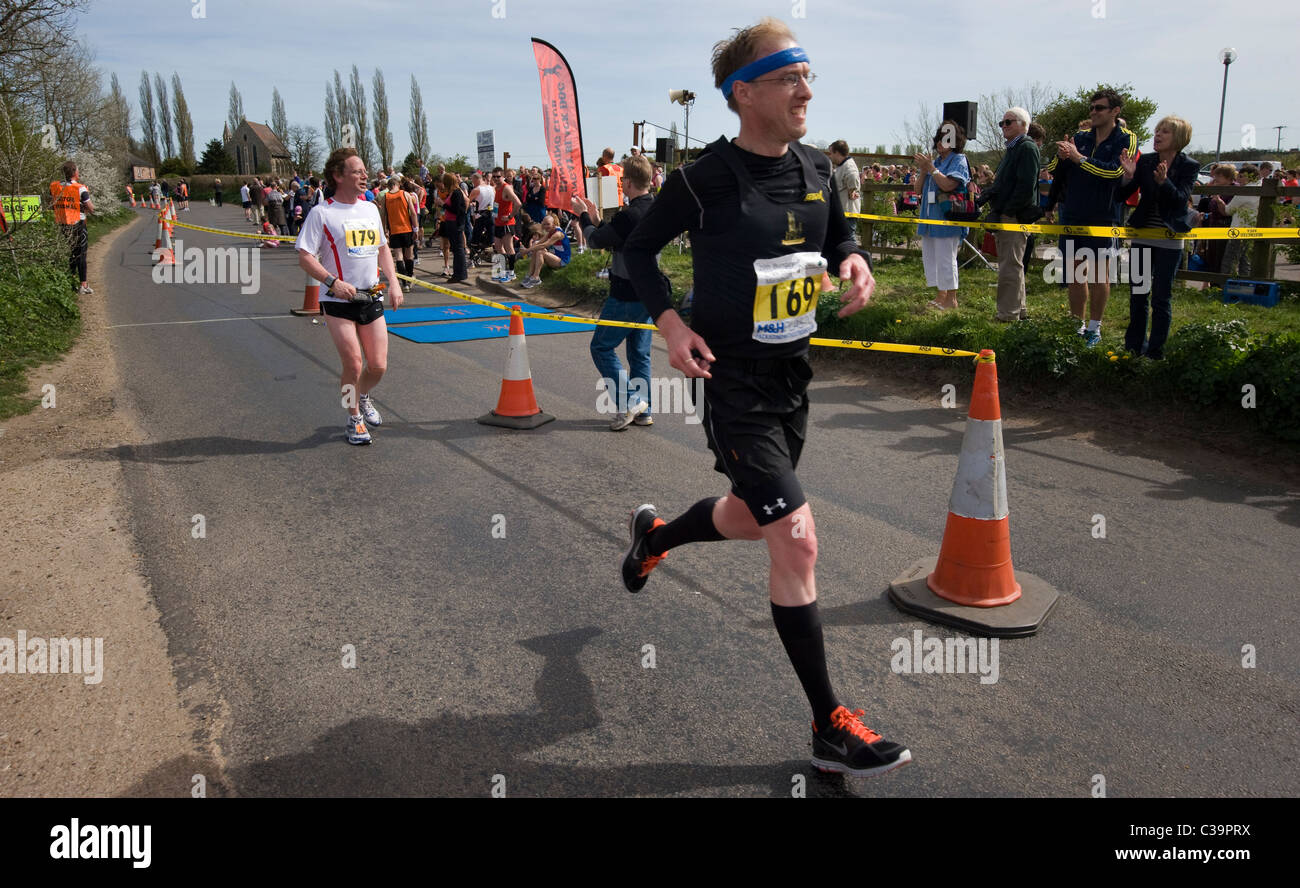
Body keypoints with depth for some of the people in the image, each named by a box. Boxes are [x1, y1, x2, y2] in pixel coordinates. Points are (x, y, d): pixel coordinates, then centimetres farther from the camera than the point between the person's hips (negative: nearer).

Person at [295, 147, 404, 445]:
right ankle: (354, 418, 17)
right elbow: (305, 256, -10)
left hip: (372, 298, 5)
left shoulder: (371, 209, 10)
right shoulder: (321, 213, -7)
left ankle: (362, 398, 36)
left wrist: (393, 282, 9)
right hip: (338, 301, -5)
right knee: (353, 365, -7)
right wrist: (333, 281, -22)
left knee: (378, 366, 4)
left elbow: (382, 248, 21)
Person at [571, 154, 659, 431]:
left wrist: (583, 216, 8)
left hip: (627, 296, -9)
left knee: (601, 347, 4)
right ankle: (643, 411, 18)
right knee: (640, 353, 14)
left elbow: (596, 241, -8)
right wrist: (595, 219, 20)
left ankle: (628, 402, -2)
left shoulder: (629, 215, -21)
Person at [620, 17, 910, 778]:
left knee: (750, 518, 24)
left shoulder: (816, 169, 3)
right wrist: (670, 323, -16)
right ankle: (830, 729, 1)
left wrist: (854, 262, -5)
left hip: (793, 376, 8)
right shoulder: (705, 178, -14)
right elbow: (639, 250, -2)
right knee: (797, 541, -12)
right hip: (733, 381, -7)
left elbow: (837, 237, 19)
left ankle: (653, 535, 57)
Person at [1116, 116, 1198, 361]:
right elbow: (1123, 196, 0)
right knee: (1138, 296, 8)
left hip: (1169, 241, -3)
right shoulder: (1145, 161, 2)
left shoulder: (1189, 166, -5)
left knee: (1161, 299, -1)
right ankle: (1134, 348, 19)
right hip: (1142, 237, 3)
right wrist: (1128, 175, -19)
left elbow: (1181, 199, -17)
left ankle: (1155, 352, 9)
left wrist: (1163, 182, -33)